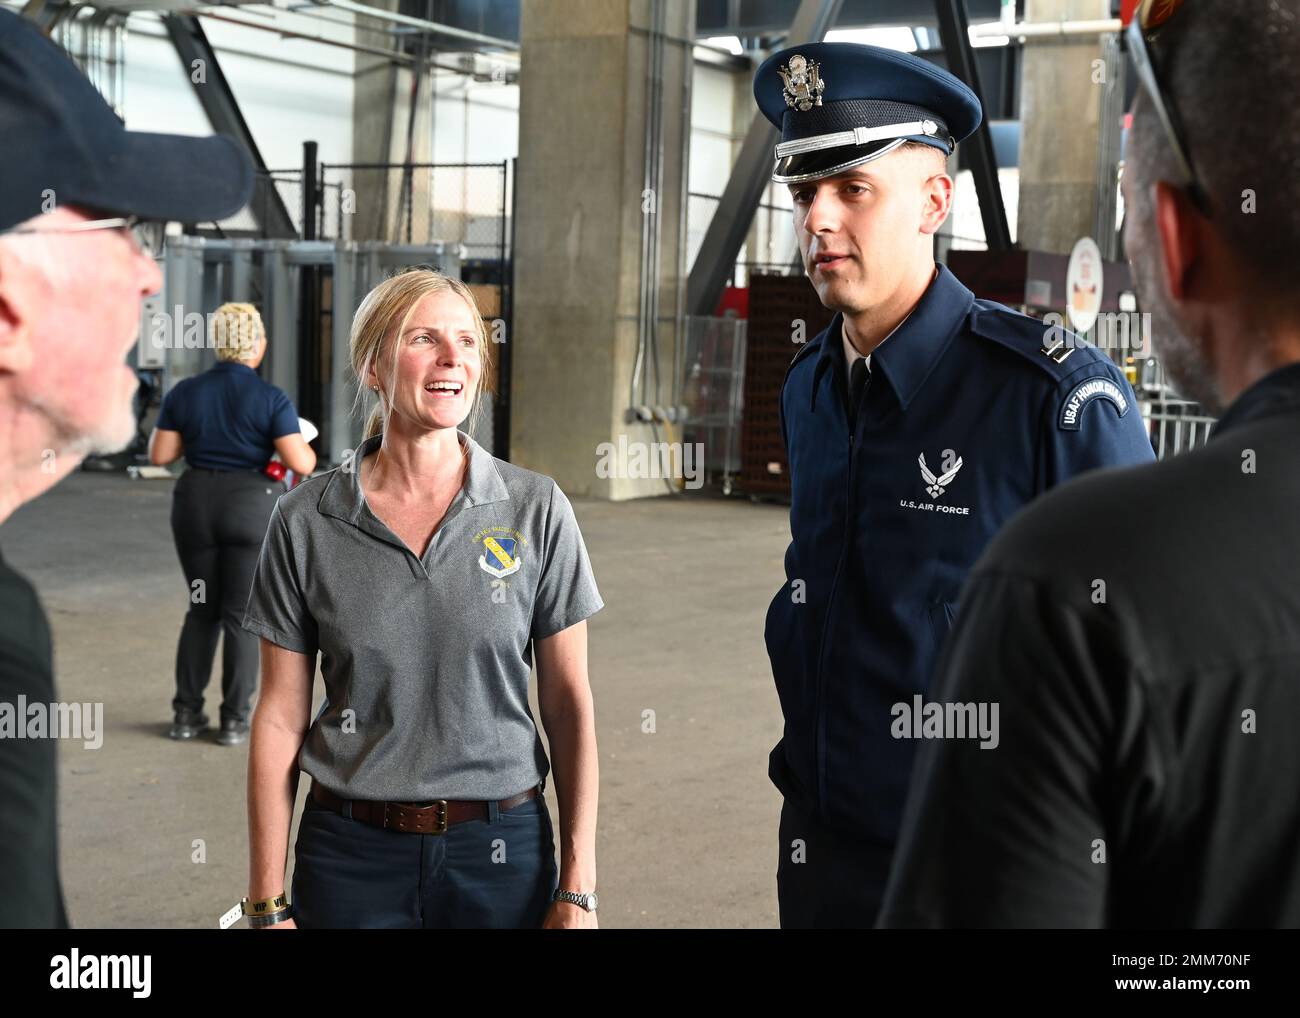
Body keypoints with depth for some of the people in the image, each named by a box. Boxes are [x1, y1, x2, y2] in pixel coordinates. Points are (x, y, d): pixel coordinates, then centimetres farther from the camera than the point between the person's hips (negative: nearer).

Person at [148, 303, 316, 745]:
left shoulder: (184, 392, 0)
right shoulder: (271, 398, -10)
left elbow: (159, 455, 2)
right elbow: (301, 464, -14)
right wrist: (307, 450, 9)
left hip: (196, 508, 3)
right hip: (252, 510, -3)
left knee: (202, 610, 17)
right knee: (242, 616, 6)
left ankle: (187, 713, 15)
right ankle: (234, 720, 7)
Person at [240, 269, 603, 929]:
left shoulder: (536, 509, -4)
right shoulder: (305, 521, -3)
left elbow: (569, 704, -1)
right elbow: (280, 716, 0)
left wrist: (577, 889, -4)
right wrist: (268, 903, -1)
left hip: (502, 851, 0)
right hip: (351, 857, 0)